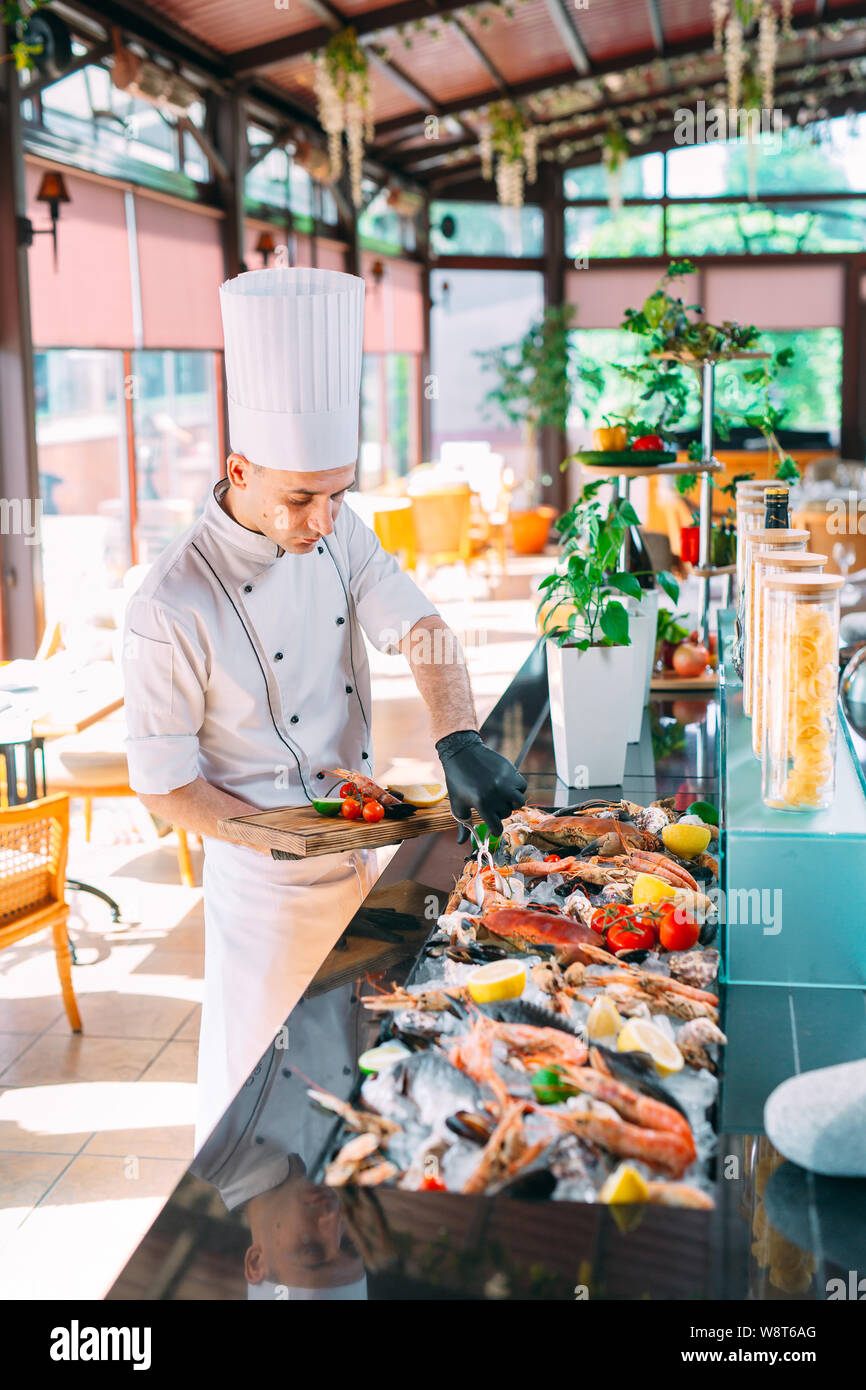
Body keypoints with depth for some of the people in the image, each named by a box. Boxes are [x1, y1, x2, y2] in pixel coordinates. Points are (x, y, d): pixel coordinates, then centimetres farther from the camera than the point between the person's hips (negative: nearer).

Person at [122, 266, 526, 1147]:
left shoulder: (337, 534, -4)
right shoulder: (171, 610, -24)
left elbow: (418, 631, -13)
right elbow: (162, 784, -16)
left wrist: (460, 741, -31)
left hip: (363, 862, 6)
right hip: (267, 885, -6)